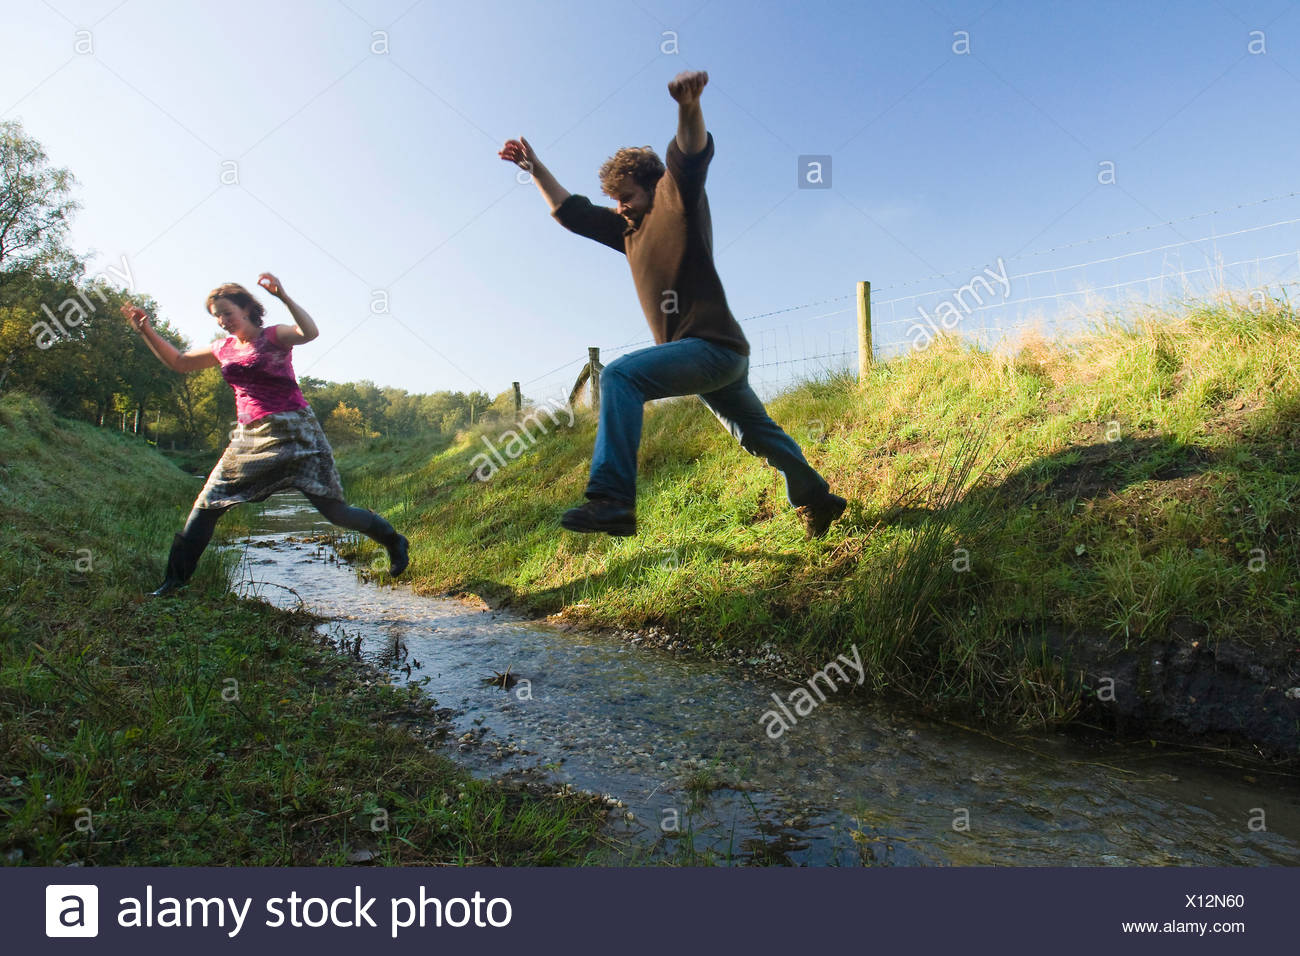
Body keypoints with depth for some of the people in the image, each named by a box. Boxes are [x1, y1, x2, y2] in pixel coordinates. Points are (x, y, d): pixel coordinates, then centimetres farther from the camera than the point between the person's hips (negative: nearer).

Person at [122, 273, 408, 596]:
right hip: (250, 436, 6)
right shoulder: (223, 349, 14)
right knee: (207, 505, 4)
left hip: (292, 432, -6)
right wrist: (146, 330, 18)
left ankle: (392, 540, 9)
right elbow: (178, 362, 27)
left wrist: (283, 296, -36)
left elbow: (310, 332, -25)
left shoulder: (274, 336, -3)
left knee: (333, 509, -9)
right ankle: (175, 578, 16)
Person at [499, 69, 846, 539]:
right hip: (716, 356, 10)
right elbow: (572, 212, 26)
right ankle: (816, 498, 39)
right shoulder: (629, 228, 20)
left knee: (620, 374, -26)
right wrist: (535, 169, 21)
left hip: (714, 346, -10)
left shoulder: (678, 202, -2)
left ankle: (612, 499, -34)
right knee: (757, 434, 21)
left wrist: (689, 107, -41)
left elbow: (691, 155, -22)